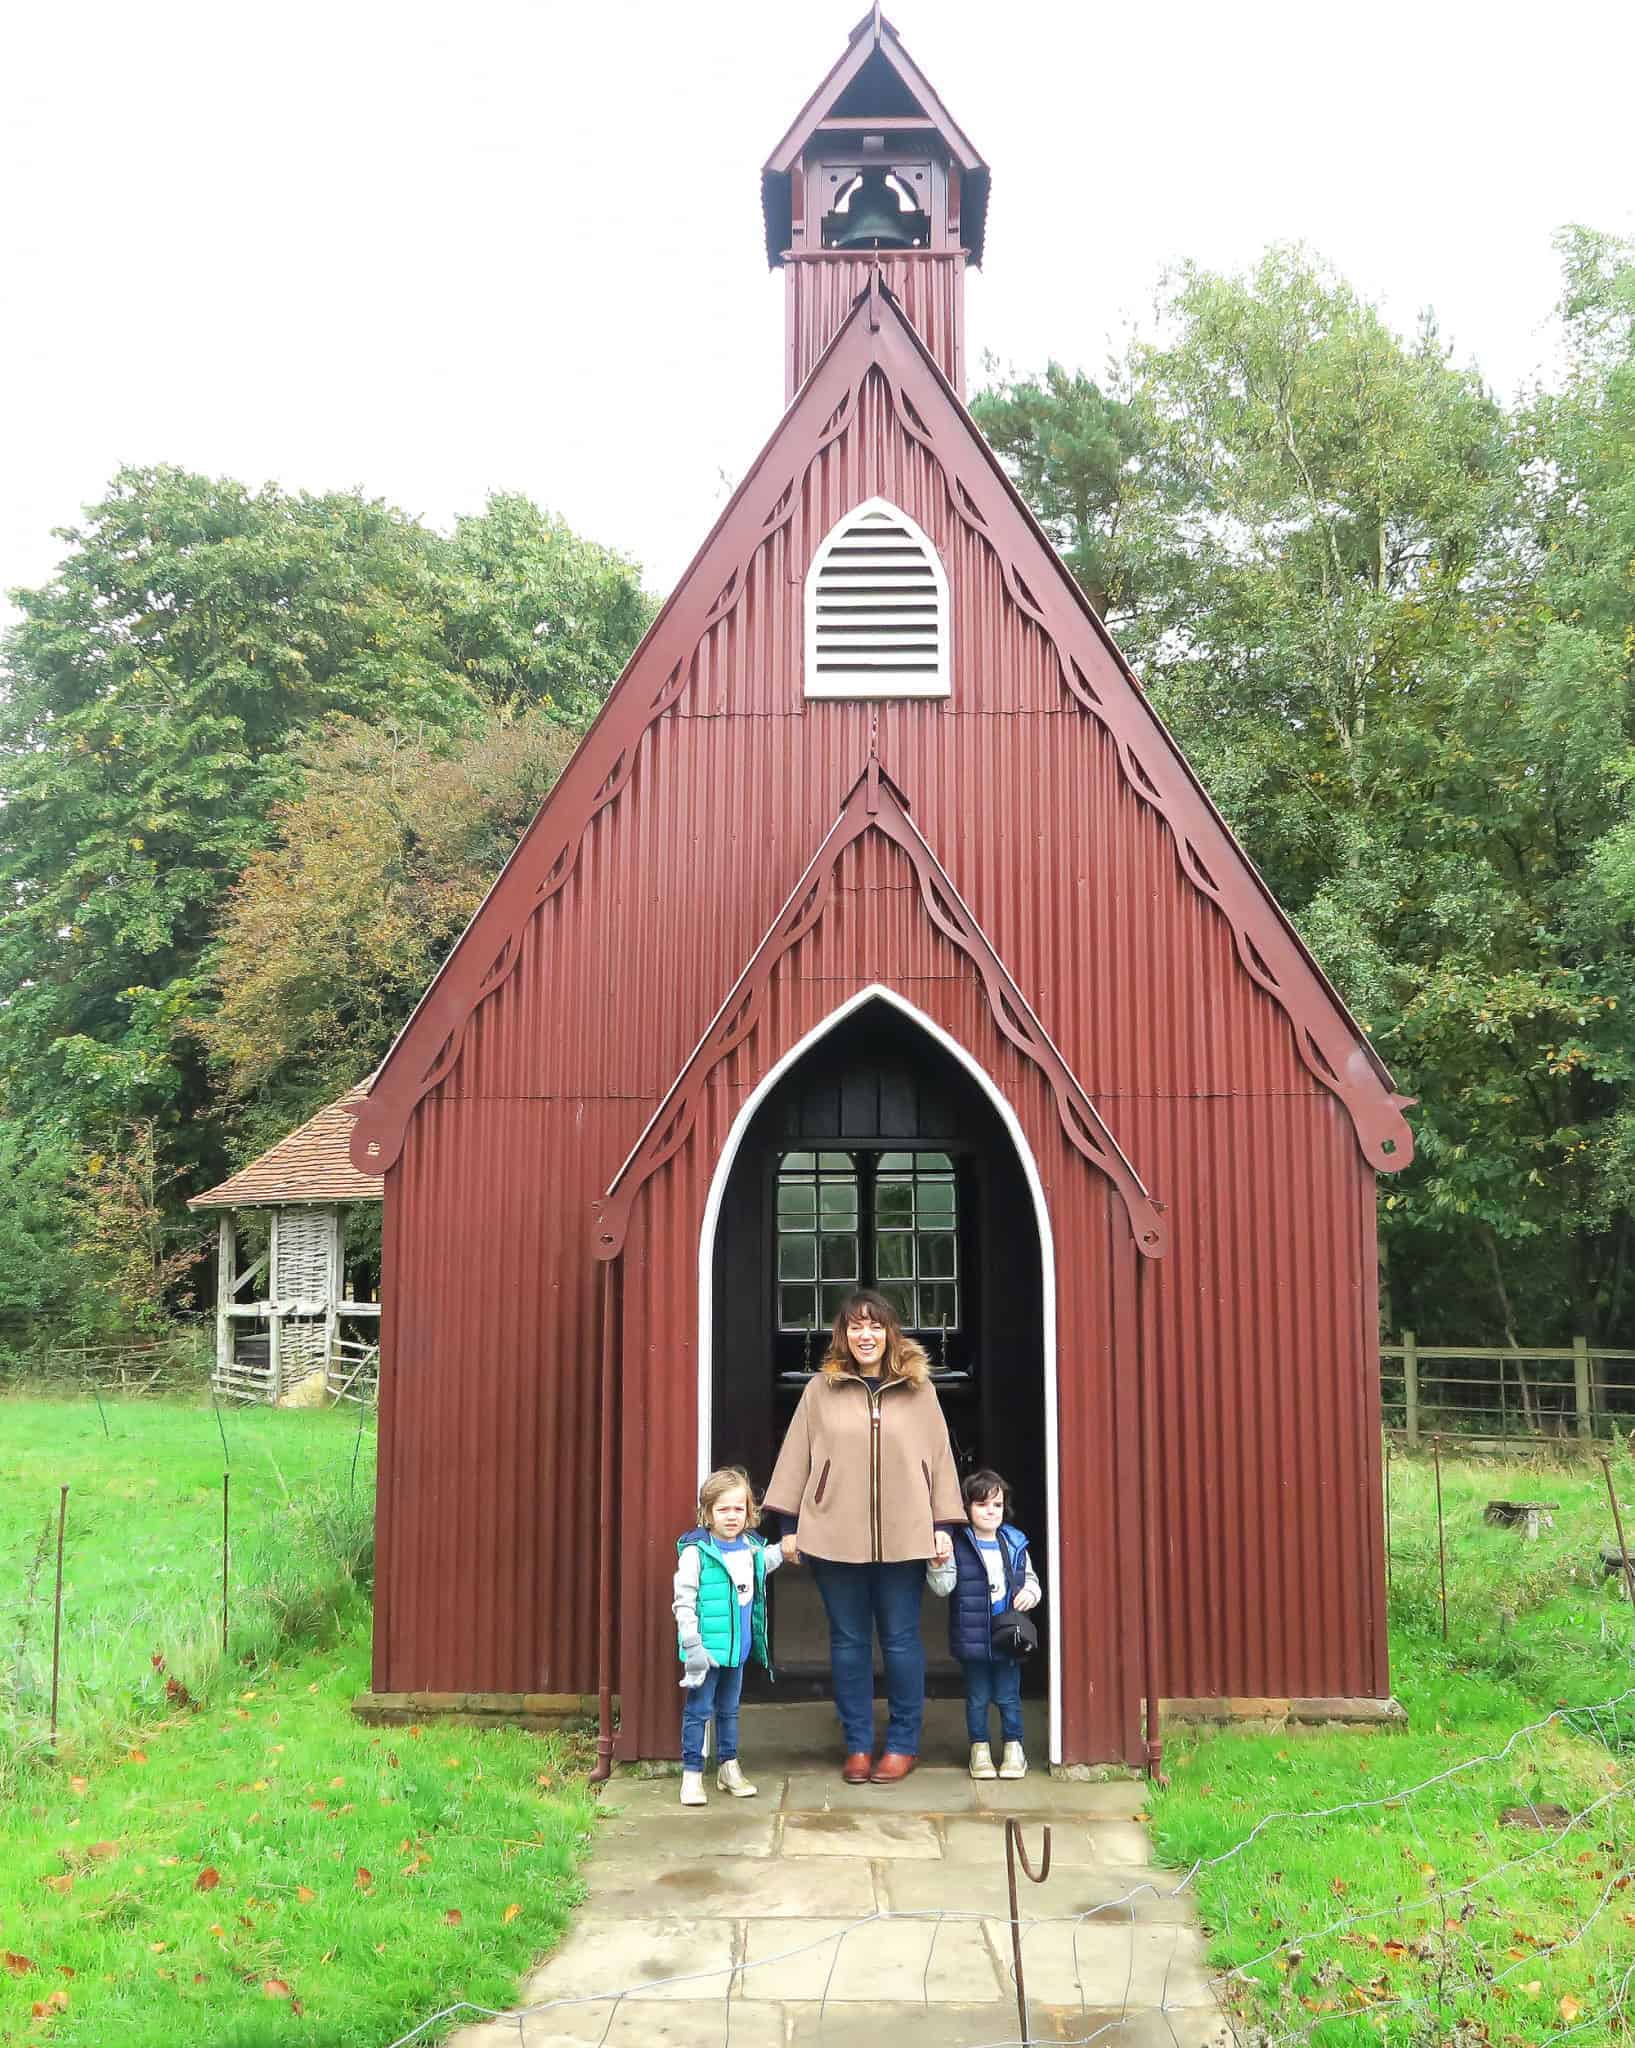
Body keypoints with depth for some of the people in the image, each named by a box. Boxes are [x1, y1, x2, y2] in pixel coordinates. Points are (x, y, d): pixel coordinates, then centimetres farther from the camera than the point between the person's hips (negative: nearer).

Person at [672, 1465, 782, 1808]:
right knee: (698, 1710, 2)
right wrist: (692, 1644, -19)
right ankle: (692, 1775, 11)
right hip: (707, 1647, -6)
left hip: (738, 1647, 6)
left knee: (729, 1709, 19)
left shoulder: (751, 1546, 4)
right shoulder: (696, 1551, -16)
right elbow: (684, 1601, -16)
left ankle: (729, 1769, 31)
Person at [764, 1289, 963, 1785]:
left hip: (903, 1537, 0)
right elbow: (797, 1457, 4)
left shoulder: (918, 1389, 3)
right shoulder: (820, 1389, 2)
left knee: (900, 1640, 6)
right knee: (848, 1642, 8)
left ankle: (903, 1744, 19)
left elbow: (939, 1457, 5)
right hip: (836, 1537, 0)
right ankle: (858, 1745, 19)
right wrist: (789, 1526, 1)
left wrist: (943, 1525, 0)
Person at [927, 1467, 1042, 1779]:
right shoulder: (957, 1545, -6)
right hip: (972, 1637, -2)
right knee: (977, 1698, 9)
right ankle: (979, 1748, 24)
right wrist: (936, 1563, -27)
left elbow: (1030, 1577, 15)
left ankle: (1014, 1747, 26)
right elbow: (943, 1586, -11)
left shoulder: (1015, 1544, 3)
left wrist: (1030, 1592, -6)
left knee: (1008, 1697, 10)